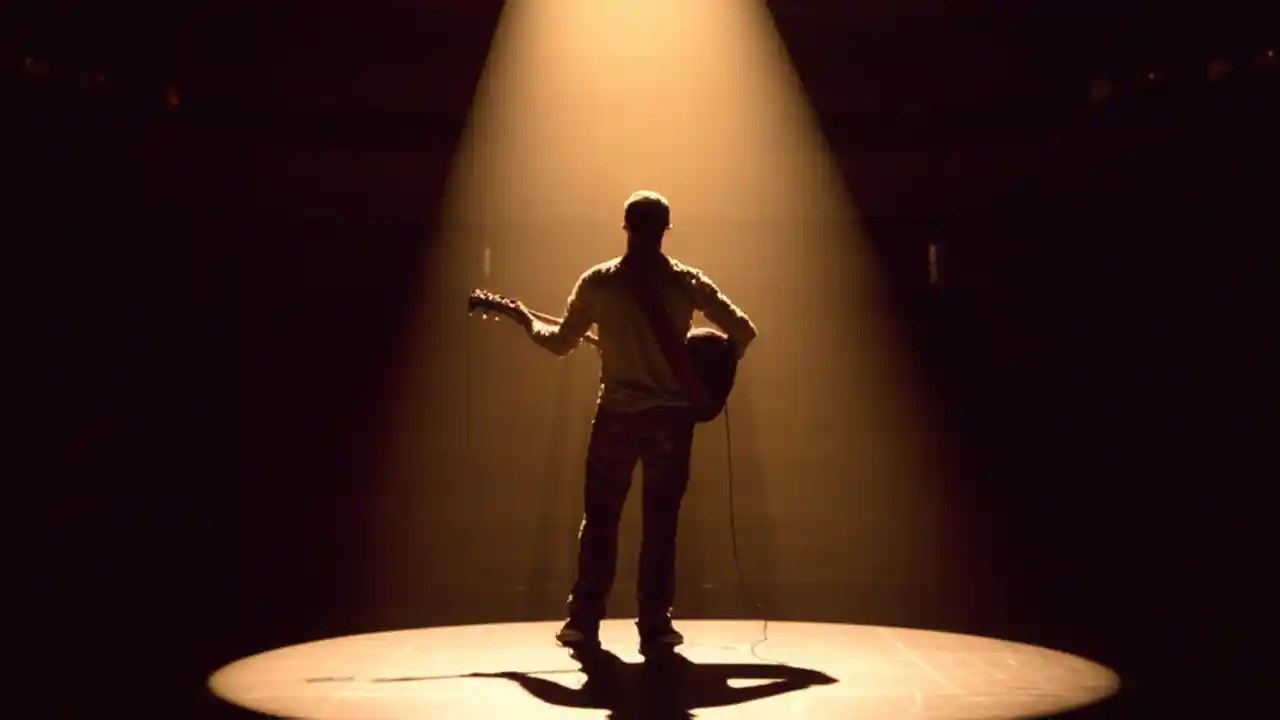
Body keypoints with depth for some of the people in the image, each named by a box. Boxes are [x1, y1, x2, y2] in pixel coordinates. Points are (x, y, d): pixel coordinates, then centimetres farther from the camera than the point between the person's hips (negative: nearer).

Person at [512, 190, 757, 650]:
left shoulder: (597, 281, -3)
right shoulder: (687, 282, -3)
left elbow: (561, 343, 5)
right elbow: (744, 332, -3)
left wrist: (529, 323, 24)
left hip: (617, 414, 0)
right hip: (671, 415, 0)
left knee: (599, 517, 10)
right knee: (660, 521, 7)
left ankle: (584, 620, 10)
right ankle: (654, 623, 8)